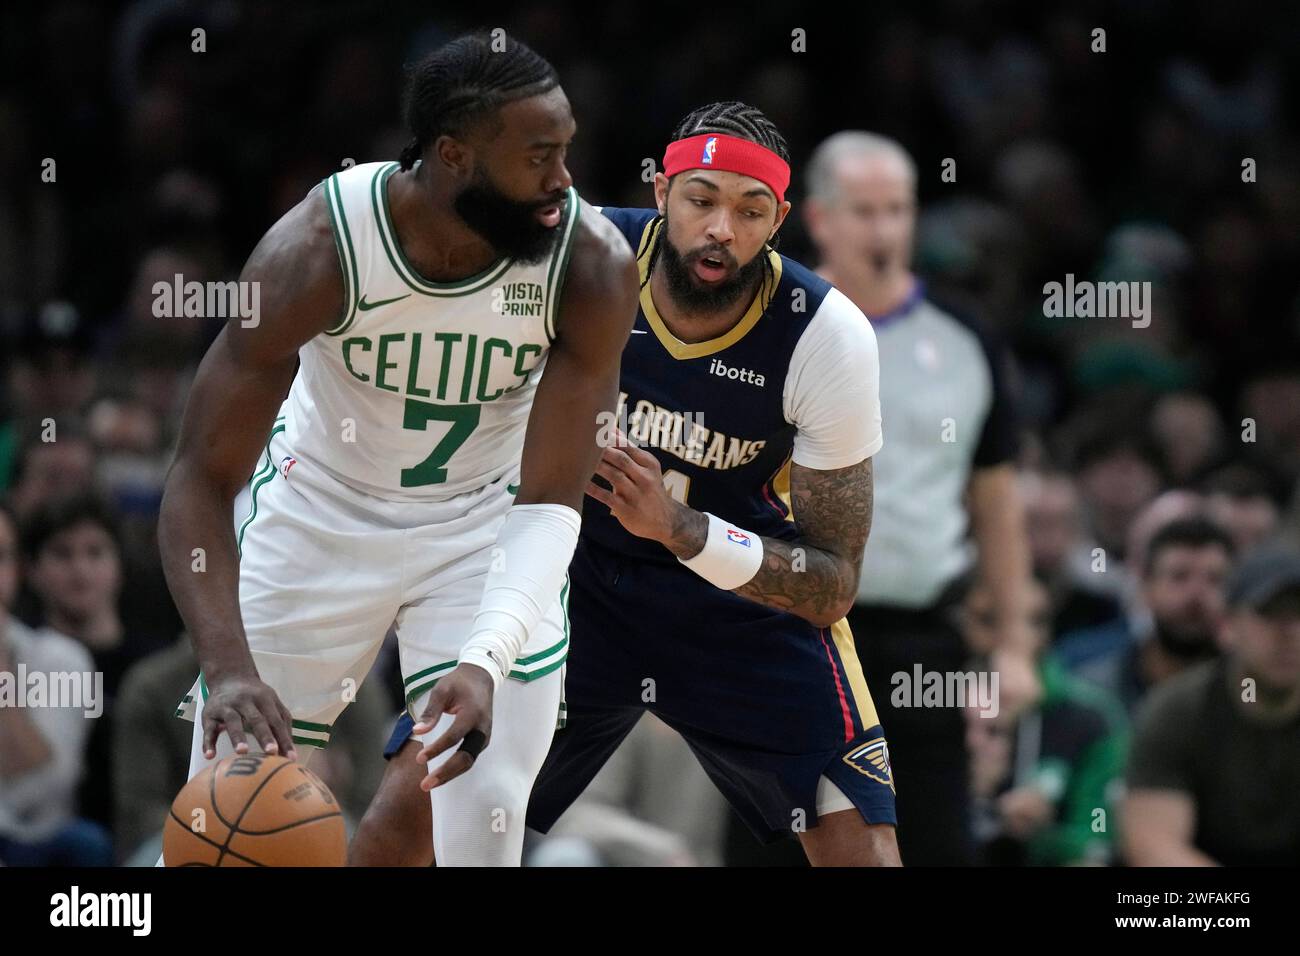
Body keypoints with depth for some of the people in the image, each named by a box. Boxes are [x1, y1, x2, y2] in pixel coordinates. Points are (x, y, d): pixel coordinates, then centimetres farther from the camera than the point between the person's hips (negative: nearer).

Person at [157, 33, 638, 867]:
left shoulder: (592, 265, -27)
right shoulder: (317, 249, -31)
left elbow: (550, 500, -24)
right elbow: (204, 477, -28)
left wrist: (487, 661, -41)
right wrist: (228, 665, -43)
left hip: (486, 521, 1)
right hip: (318, 511, 0)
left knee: (485, 820, -13)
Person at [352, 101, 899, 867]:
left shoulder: (828, 335, -24)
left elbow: (833, 586, -22)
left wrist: (680, 529, -35)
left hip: (751, 594, -1)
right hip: (578, 567, 1)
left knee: (862, 852, -16)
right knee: (406, 816, -11)